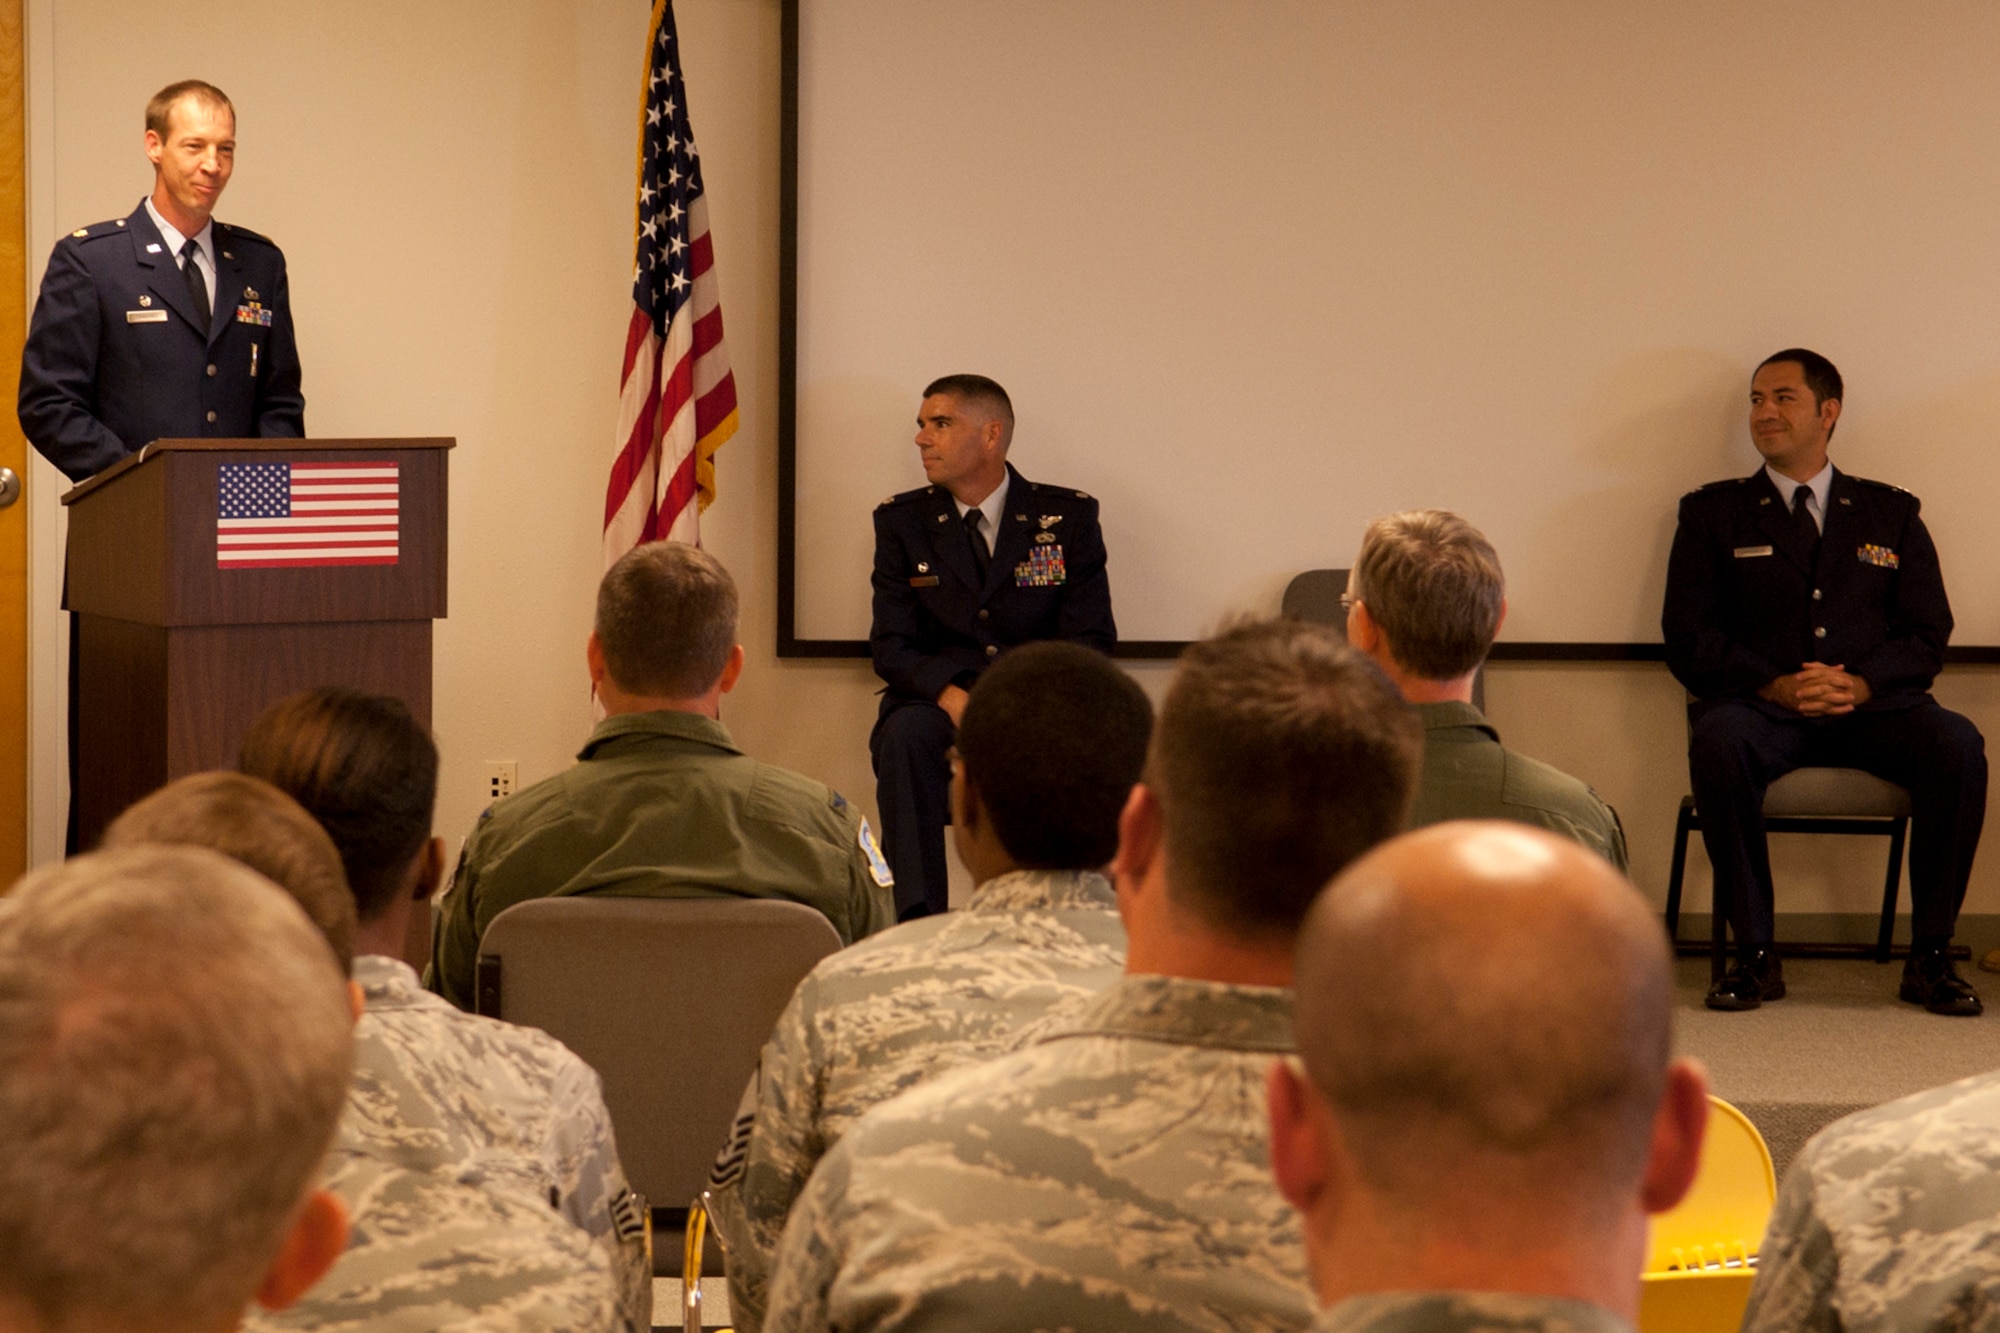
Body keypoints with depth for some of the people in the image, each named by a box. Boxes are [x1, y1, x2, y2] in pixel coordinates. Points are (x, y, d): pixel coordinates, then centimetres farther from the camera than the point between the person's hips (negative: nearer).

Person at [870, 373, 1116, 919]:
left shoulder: (1069, 516, 6)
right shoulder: (901, 520, 10)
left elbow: (1090, 639, 0)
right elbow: (891, 645, 1)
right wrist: (951, 696, -21)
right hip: (939, 703, 1)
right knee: (906, 734, -34)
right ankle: (917, 919, -34)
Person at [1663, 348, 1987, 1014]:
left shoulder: (1891, 515, 18)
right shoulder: (1713, 513, 15)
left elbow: (1927, 635, 9)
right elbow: (1688, 641, 4)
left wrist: (1860, 684, -12)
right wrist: (1777, 686, -13)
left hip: (1872, 709, 1)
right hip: (1761, 709, -1)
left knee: (1957, 743, -30)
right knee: (1718, 740, -36)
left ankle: (1930, 957, -21)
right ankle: (1754, 954, -27)